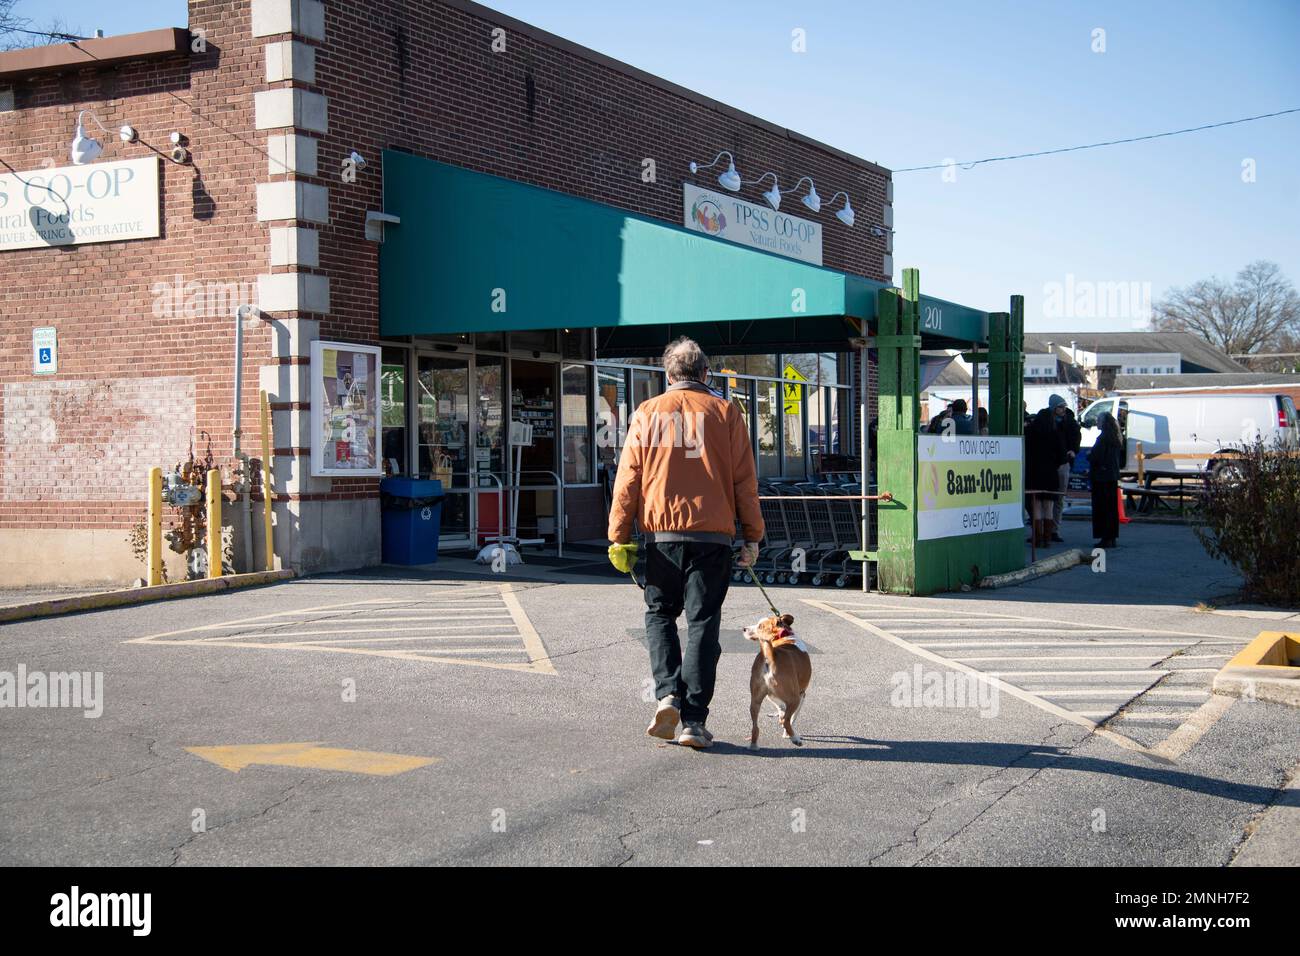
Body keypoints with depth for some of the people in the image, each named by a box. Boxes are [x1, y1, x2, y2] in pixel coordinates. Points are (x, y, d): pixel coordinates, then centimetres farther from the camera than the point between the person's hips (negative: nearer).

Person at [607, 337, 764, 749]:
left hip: (661, 531, 0)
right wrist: (752, 537, 9)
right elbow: (745, 481, 3)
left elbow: (628, 480, 2)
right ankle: (694, 722, 1)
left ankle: (667, 693, -3)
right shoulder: (726, 413, 5)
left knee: (660, 614, 17)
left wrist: (619, 537, 6)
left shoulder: (648, 414, 5)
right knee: (703, 623, 3)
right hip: (712, 533, 0)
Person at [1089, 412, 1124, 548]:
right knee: (1112, 507, 12)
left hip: (1101, 477, -8)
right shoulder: (1117, 439, 11)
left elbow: (1096, 457, -18)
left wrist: (1088, 455, 1)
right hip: (1113, 476, 8)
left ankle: (1106, 538, -7)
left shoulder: (1103, 438, -15)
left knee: (1101, 507, -5)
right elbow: (1121, 460, 18)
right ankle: (1113, 538, 16)